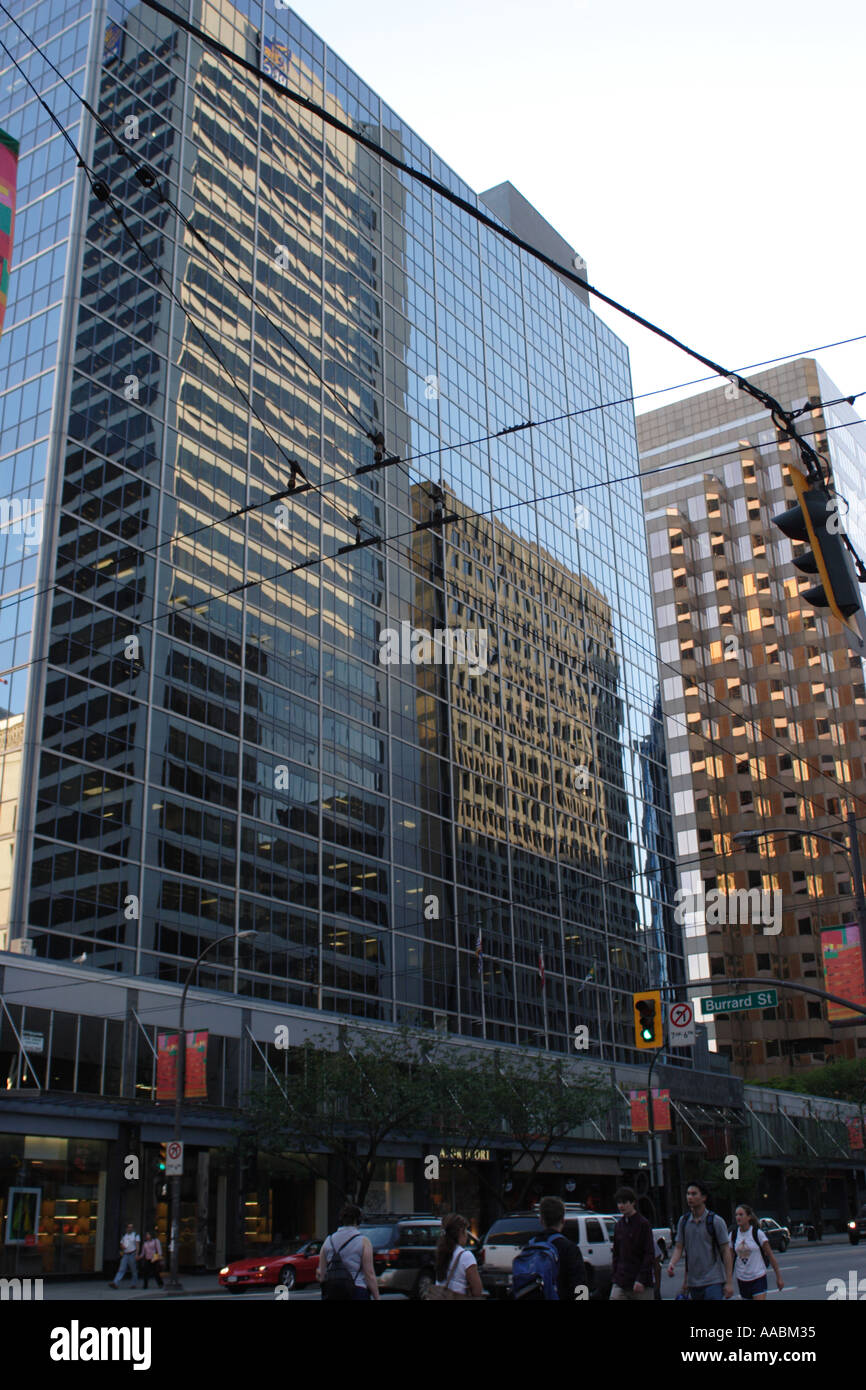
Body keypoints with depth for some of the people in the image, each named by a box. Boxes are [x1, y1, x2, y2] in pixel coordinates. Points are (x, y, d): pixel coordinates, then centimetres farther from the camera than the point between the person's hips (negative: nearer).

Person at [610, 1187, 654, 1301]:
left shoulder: (643, 1224, -8)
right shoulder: (619, 1225, 11)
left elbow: (650, 1254, -11)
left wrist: (641, 1280, -17)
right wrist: (616, 1276, 10)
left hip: (641, 1283, -5)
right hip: (620, 1283, 5)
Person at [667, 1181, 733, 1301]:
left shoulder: (716, 1221, -5)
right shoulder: (683, 1221, 8)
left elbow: (726, 1251, -4)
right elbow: (679, 1247, 9)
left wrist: (729, 1282, -8)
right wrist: (672, 1263, -12)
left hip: (713, 1282, -5)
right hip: (693, 1282, 5)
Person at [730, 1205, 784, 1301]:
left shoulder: (757, 1233, -9)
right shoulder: (733, 1234, 1)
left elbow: (770, 1256, -4)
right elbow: (731, 1257, 6)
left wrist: (779, 1277, -4)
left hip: (758, 1278, -4)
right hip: (742, 1280, 4)